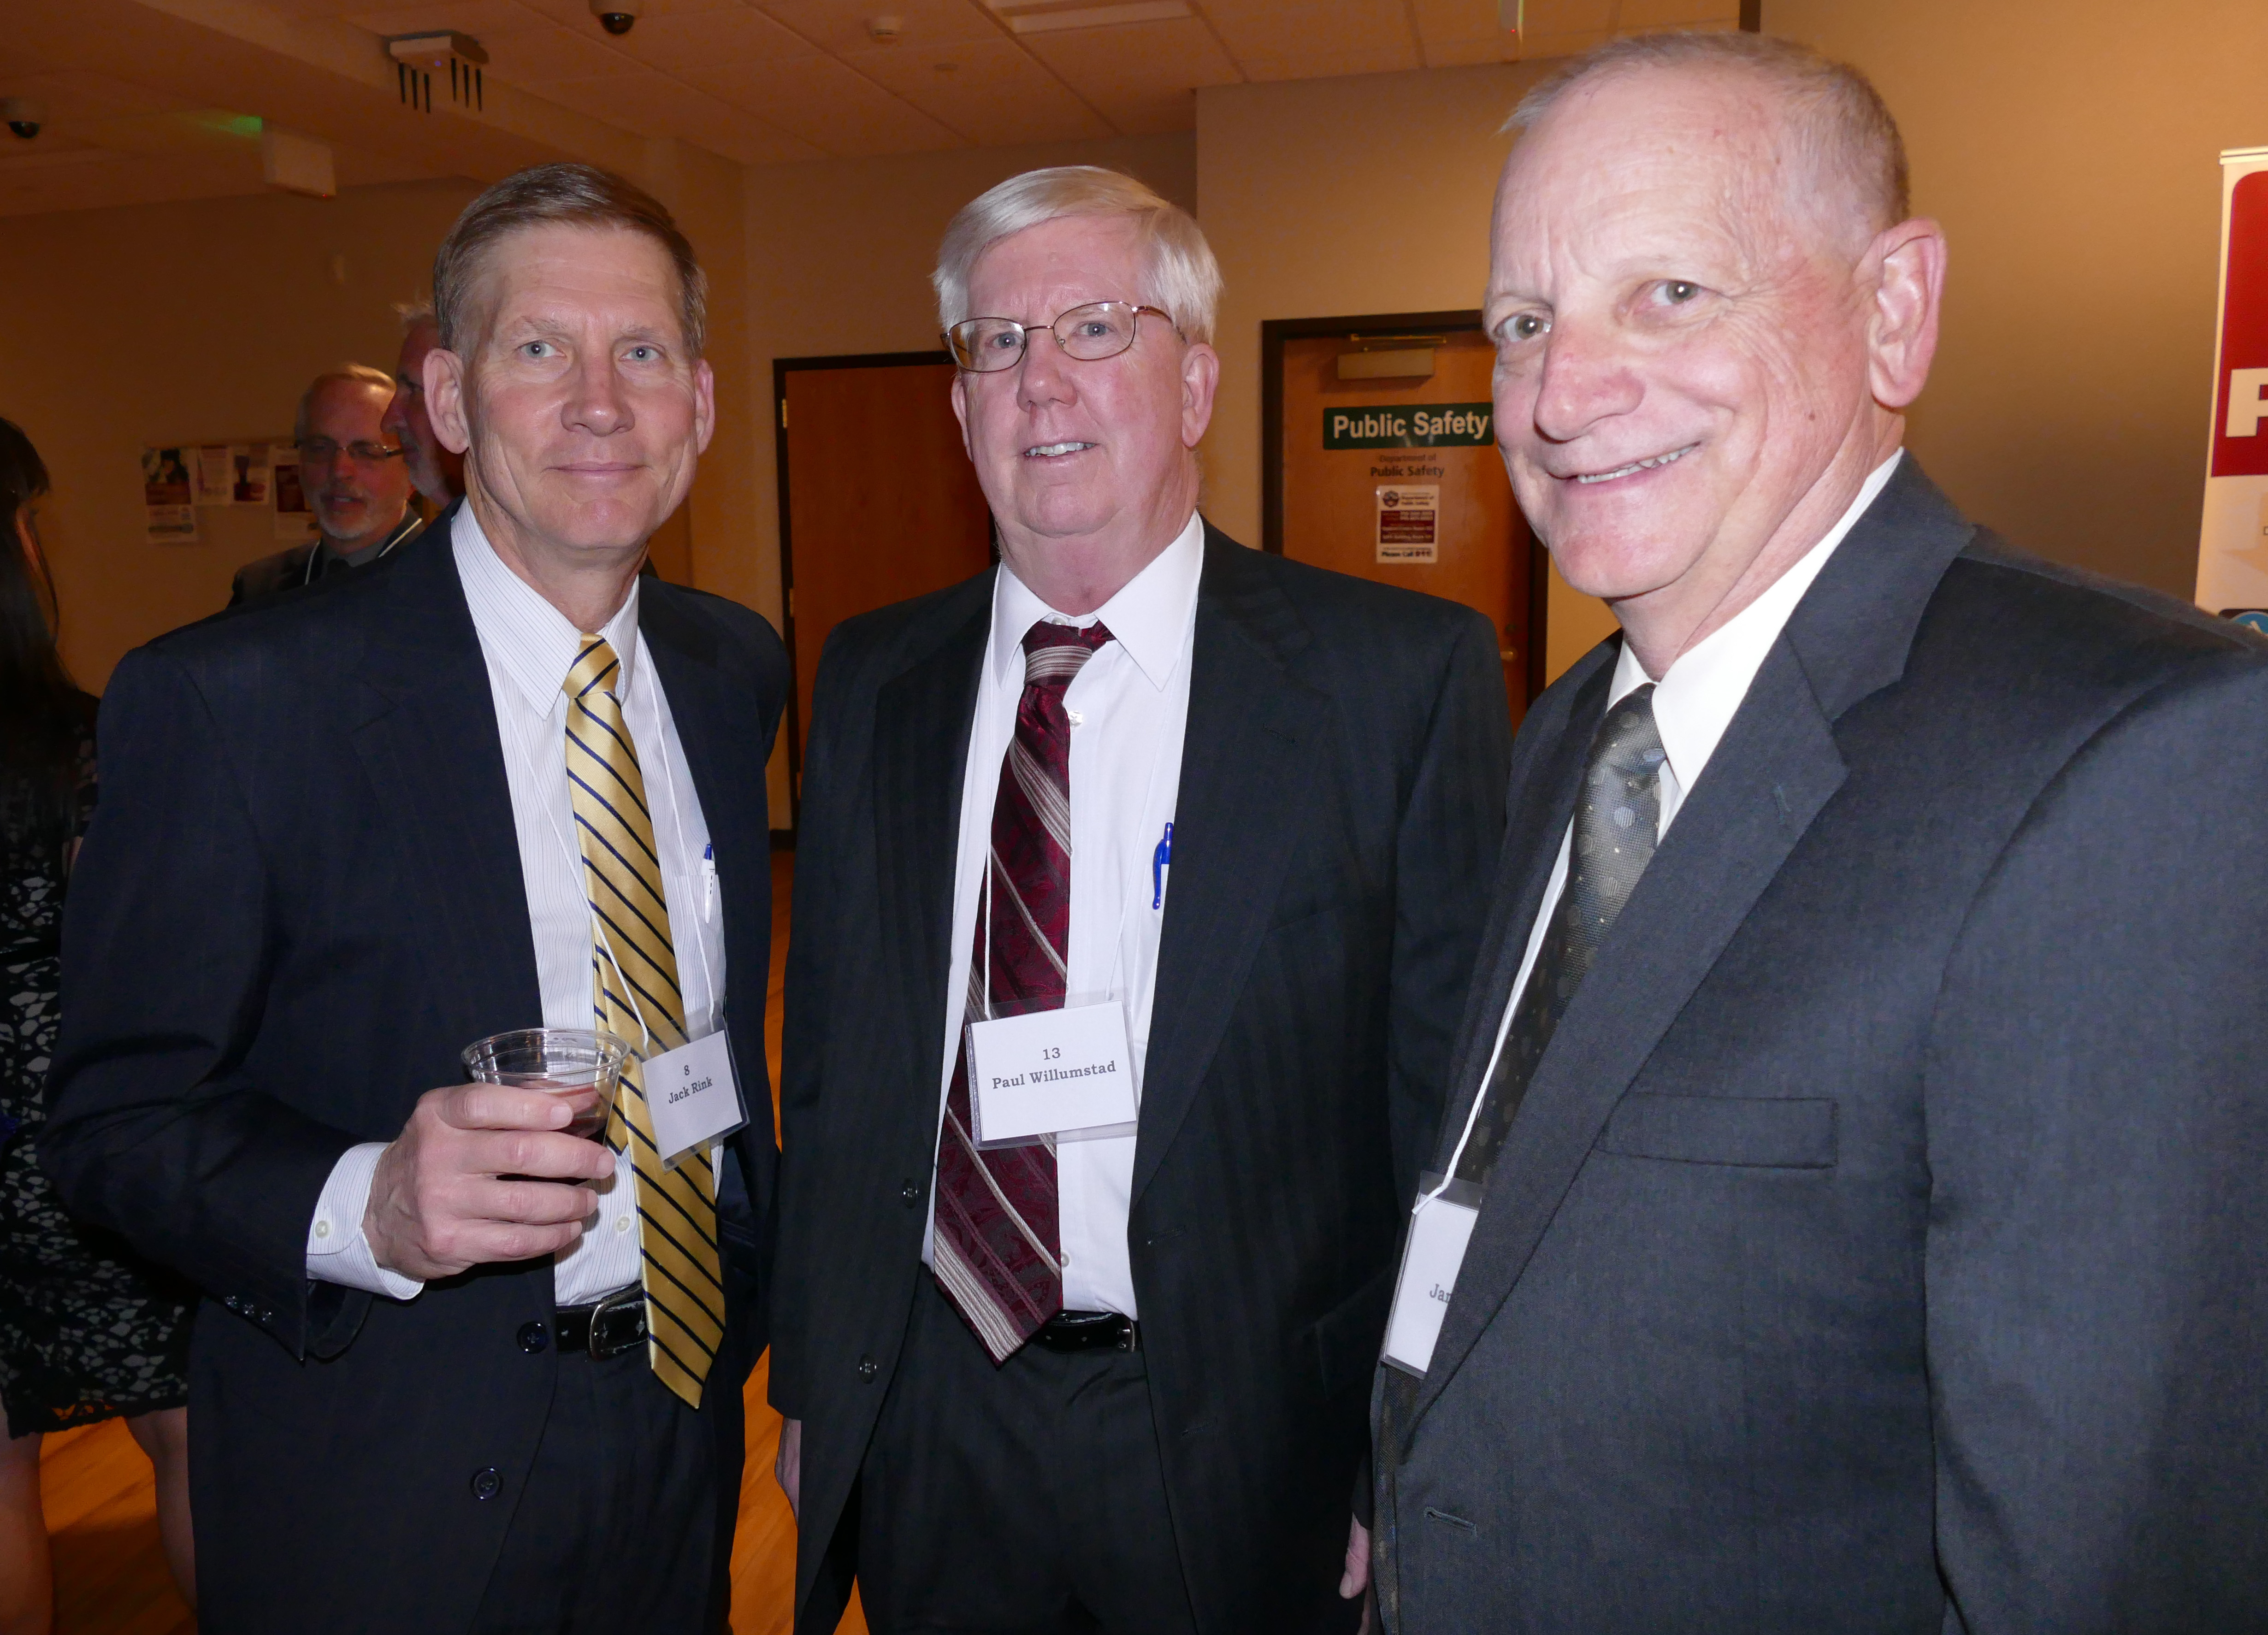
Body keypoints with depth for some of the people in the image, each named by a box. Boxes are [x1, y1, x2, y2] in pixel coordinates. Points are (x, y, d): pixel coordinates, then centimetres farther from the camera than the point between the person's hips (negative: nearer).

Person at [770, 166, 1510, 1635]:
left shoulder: (1406, 674, -10)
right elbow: (828, 1068, 7)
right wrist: (809, 1379, 8)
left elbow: (1448, 1097, -9)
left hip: (1249, 1450, -2)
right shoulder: (868, 683, 3)